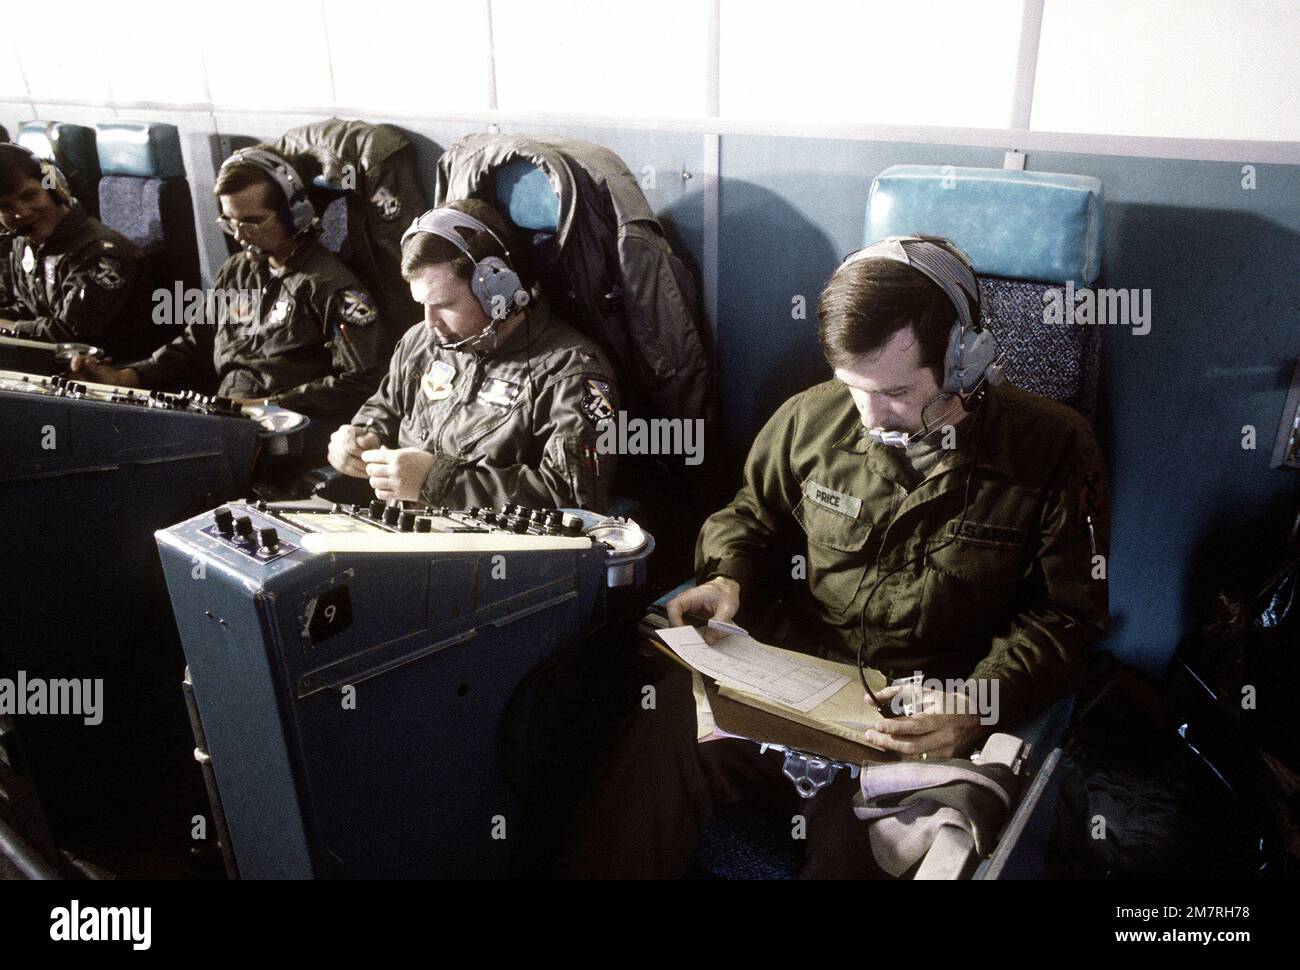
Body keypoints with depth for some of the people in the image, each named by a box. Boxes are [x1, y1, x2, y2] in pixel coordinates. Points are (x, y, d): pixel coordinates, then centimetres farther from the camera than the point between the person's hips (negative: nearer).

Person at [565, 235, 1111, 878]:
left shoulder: (1053, 448, -4)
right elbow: (753, 519, 21)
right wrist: (729, 578, -2)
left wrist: (982, 704, -15)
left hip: (926, 719, -2)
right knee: (654, 753, -24)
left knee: (848, 842, -31)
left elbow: (1067, 614, 0)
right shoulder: (811, 418, 3)